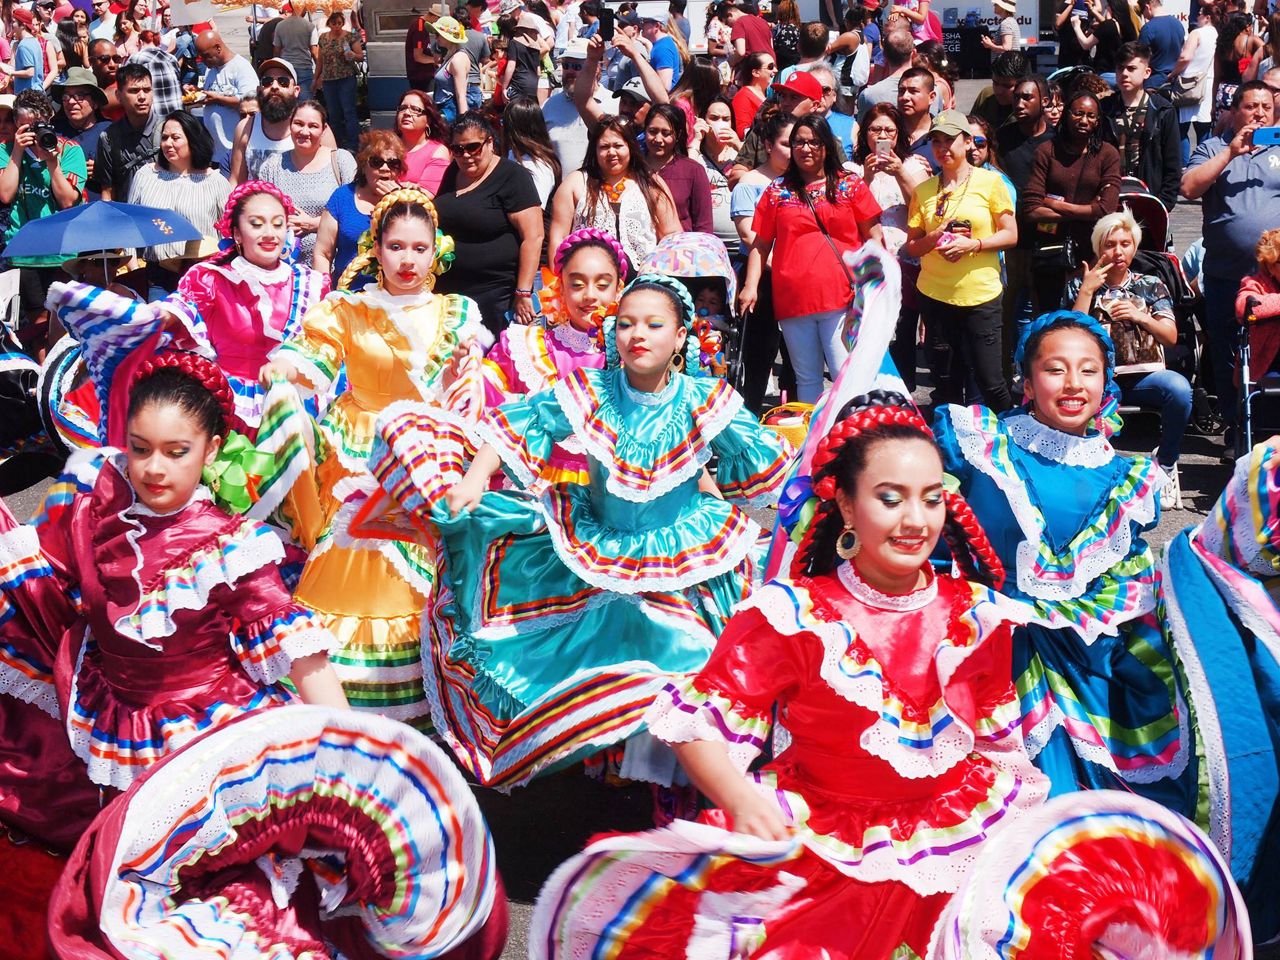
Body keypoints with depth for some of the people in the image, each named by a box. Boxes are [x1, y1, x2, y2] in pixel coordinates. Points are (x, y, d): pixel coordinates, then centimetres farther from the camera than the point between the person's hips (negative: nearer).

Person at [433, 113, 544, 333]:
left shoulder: (511, 177, -8)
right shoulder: (453, 173, 13)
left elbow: (533, 237, -15)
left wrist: (523, 293, -18)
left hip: (496, 298, -6)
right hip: (446, 291, 6)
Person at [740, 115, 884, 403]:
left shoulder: (850, 185, 7)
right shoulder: (777, 191, 11)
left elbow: (874, 235, 8)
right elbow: (761, 244, 13)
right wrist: (750, 286, 2)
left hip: (841, 296, -2)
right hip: (792, 300, 2)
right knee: (807, 379, 9)